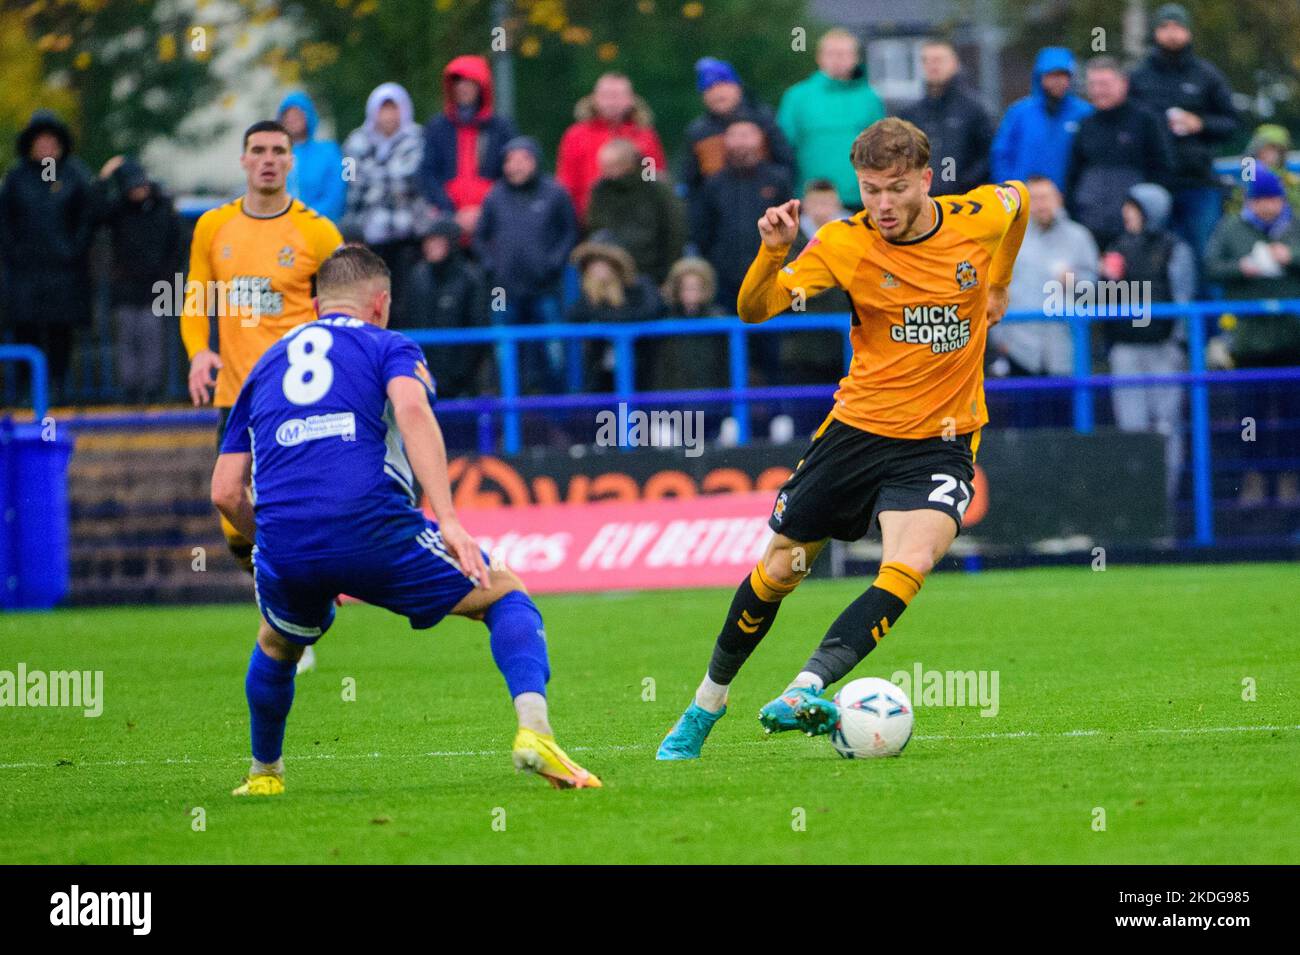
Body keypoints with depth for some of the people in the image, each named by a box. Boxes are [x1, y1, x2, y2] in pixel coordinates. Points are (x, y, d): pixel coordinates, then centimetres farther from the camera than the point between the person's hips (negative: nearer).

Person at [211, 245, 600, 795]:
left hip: (284, 547, 4)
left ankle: (263, 774, 43)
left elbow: (226, 492, 21)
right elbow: (412, 410, -9)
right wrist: (448, 521, -17)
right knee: (505, 594, 13)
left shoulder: (267, 366, 28)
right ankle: (533, 730, -8)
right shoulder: (388, 347, 16)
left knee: (277, 645, 37)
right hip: (376, 531, -4)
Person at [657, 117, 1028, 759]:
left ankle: (805, 692, -36)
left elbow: (1017, 197, 19)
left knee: (910, 566, -27)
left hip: (941, 441, -1)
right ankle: (707, 705, 28)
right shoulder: (843, 244, -9)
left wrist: (998, 286, 24)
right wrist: (773, 251, -33)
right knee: (781, 568, 7)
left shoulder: (981, 218, -6)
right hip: (857, 427, 1)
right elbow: (754, 310, -16)